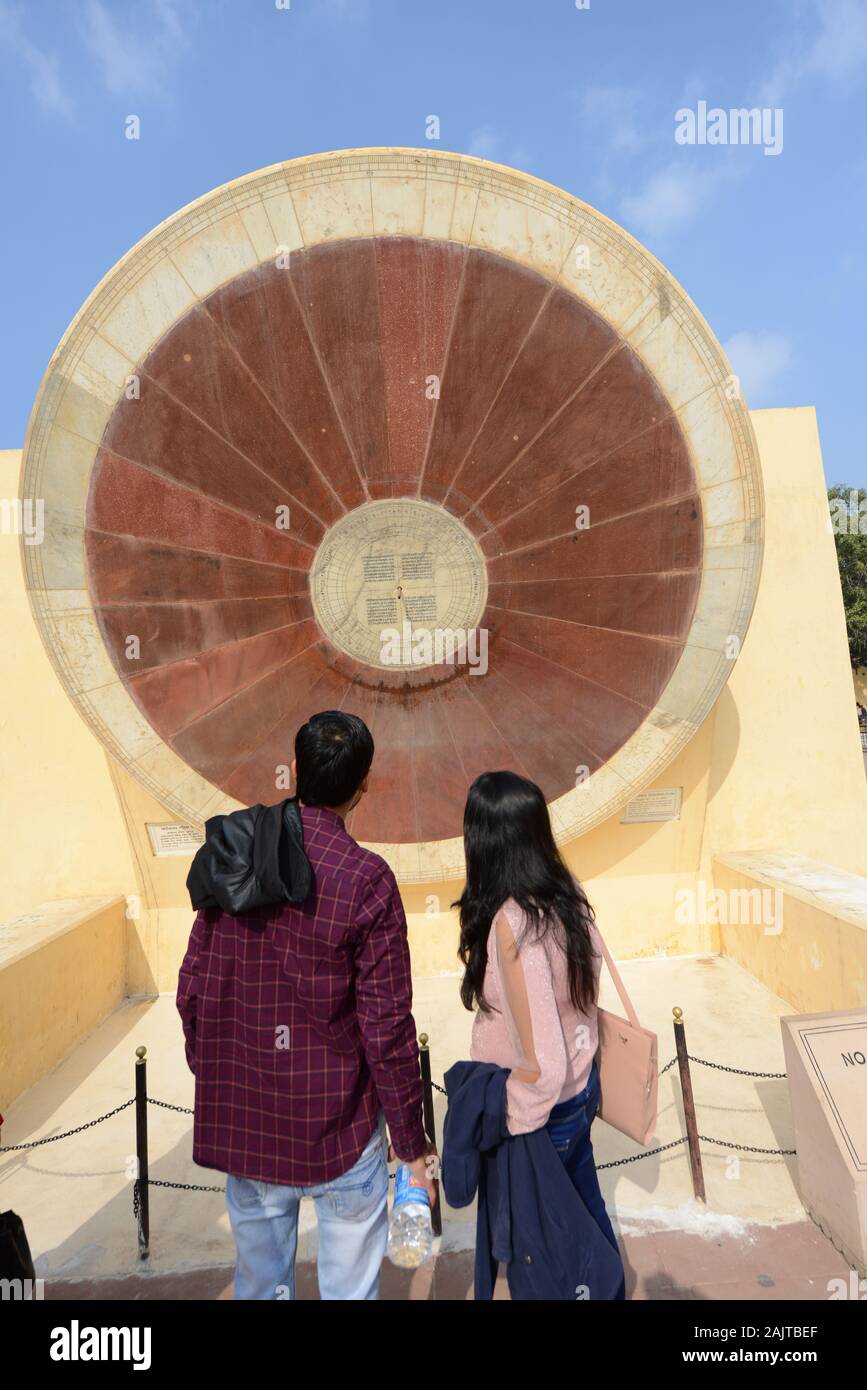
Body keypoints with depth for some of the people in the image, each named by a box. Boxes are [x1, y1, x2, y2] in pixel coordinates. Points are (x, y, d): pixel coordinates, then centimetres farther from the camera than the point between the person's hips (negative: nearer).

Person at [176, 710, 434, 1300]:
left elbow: (192, 990, 2)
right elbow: (386, 1025, -17)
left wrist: (212, 1076, 17)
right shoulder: (366, 880, -20)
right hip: (335, 1120, -5)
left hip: (241, 1117, 5)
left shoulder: (231, 858, -6)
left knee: (260, 1275, 24)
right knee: (350, 1278, 16)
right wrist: (412, 1144, -4)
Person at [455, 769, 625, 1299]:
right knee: (584, 1207, 29)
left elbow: (542, 1065, -30)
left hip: (544, 1109, -7)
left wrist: (515, 1130, -14)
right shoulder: (568, 893, -10)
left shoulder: (512, 924, -33)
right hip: (582, 1088, 7)